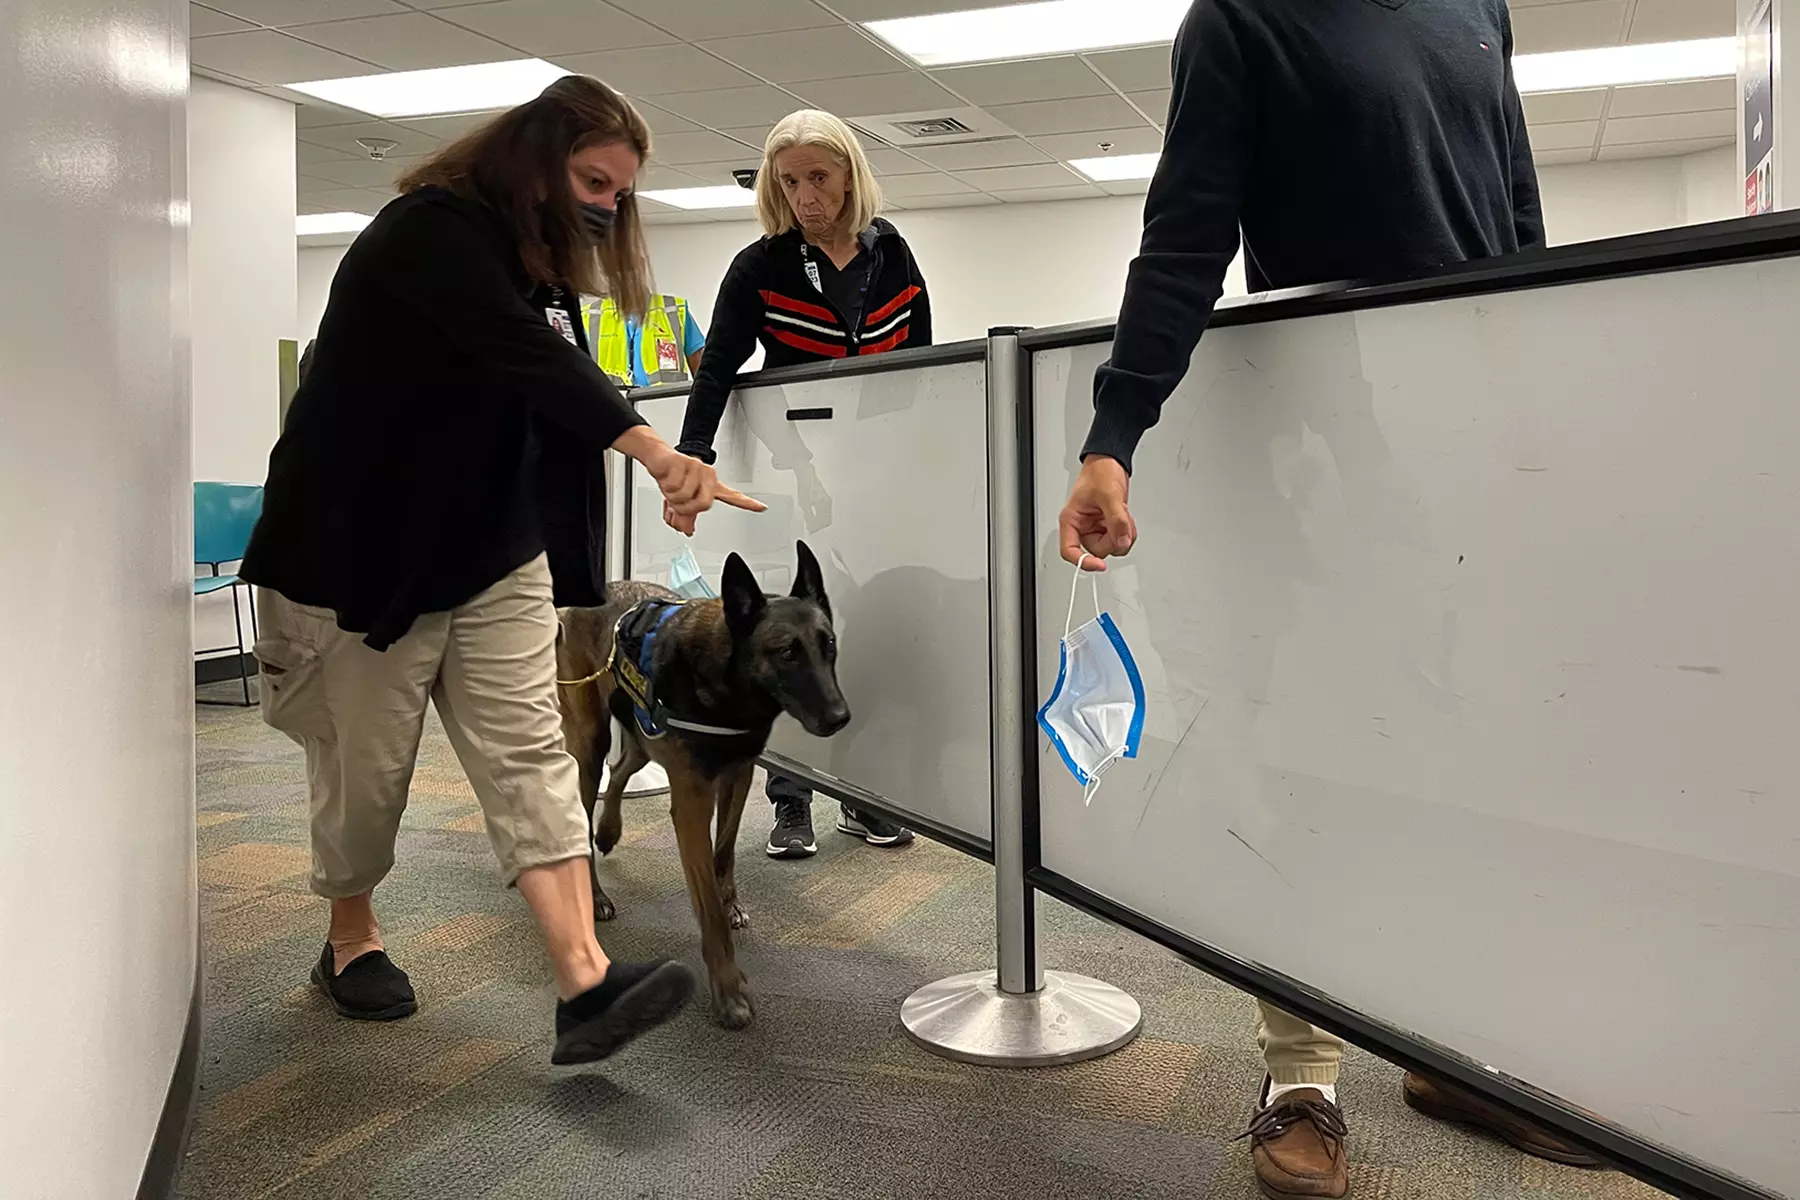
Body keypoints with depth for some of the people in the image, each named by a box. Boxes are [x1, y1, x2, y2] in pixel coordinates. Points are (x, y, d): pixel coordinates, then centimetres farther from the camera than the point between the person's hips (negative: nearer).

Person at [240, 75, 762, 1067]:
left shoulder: (536, 263, 11)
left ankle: (583, 983, -14)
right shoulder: (430, 232, -16)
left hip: (492, 555, 7)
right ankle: (350, 942, 32)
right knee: (368, 764, 6)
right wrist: (647, 445, -48)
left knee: (528, 751, -7)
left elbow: (554, 414, 9)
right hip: (363, 554, -6)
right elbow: (525, 354, -34)